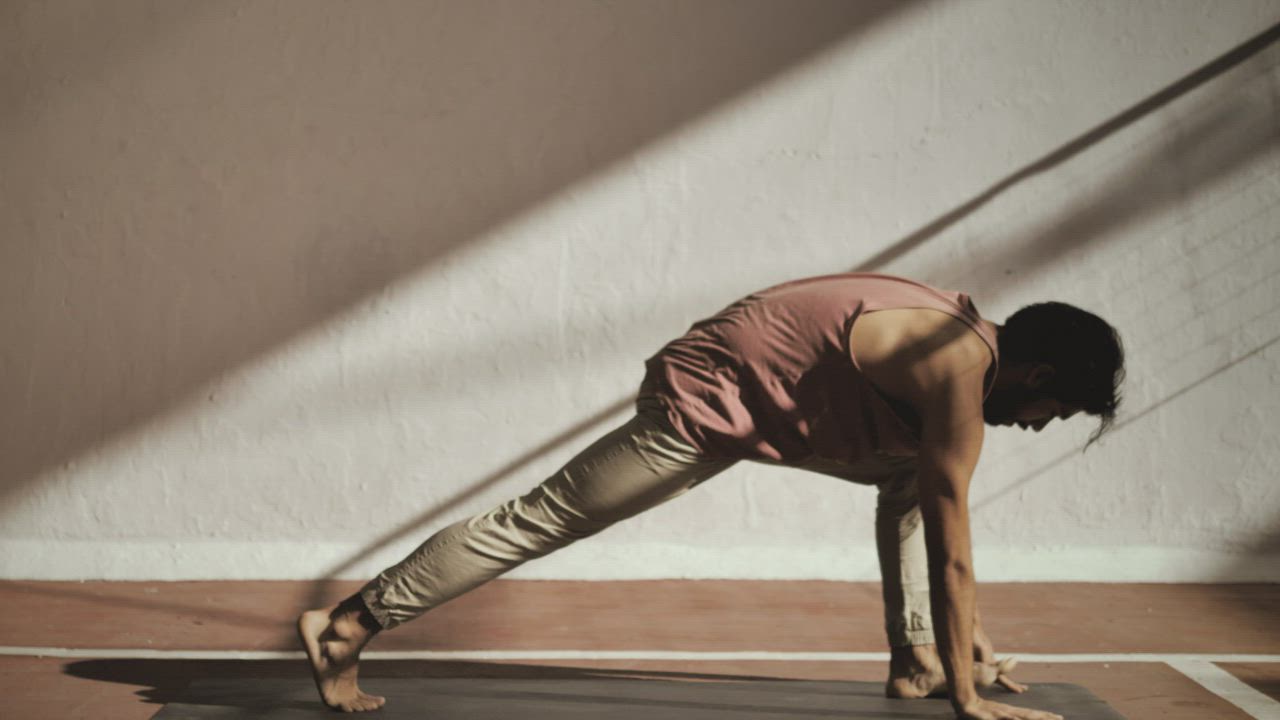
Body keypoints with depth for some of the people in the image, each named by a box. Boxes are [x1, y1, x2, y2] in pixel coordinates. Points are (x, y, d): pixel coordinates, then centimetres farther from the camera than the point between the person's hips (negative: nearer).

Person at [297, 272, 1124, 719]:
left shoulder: (966, 337, 7)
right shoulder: (962, 376, -21)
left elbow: (950, 520, 16)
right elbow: (951, 550, -18)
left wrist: (975, 645, 20)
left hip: (763, 395, 10)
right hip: (707, 403, -10)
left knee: (914, 475, 17)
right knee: (534, 524, -4)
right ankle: (344, 626, 5)